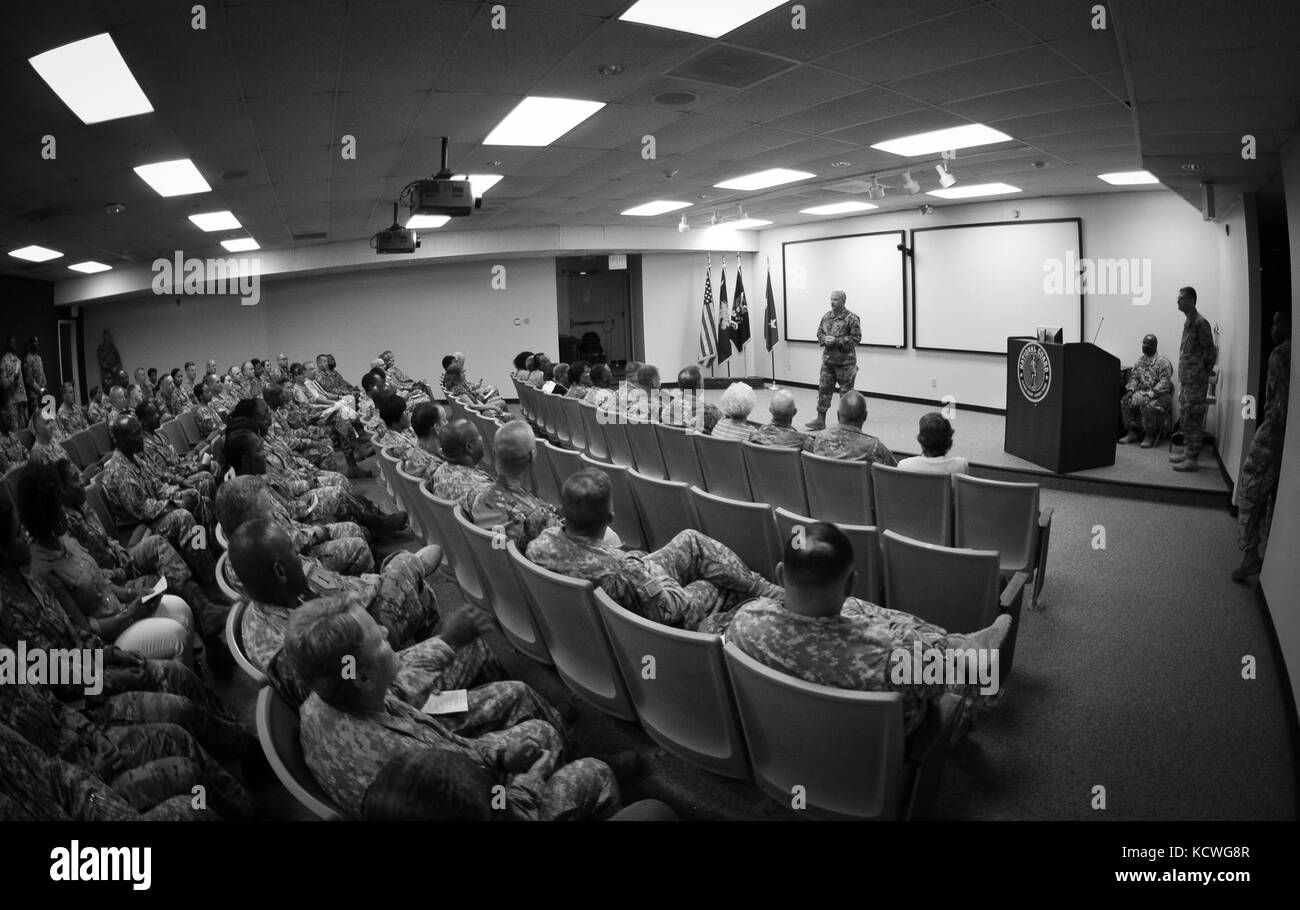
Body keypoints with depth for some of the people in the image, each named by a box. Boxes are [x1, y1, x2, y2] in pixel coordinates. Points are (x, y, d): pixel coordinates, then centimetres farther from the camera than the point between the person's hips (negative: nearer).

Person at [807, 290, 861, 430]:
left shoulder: (851, 318, -12)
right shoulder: (827, 316, 8)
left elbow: (856, 338, -15)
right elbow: (819, 333, 15)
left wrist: (836, 341, -21)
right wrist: (825, 339, -8)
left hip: (845, 361, -6)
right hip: (828, 359, 6)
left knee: (845, 392, 5)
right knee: (823, 388, 5)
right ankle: (820, 420, 10)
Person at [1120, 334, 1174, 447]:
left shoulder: (1163, 361, -8)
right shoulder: (1140, 360, 14)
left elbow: (1164, 382, -16)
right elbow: (1133, 377, 13)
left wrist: (1151, 393, -28)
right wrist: (1130, 389, -8)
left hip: (1158, 394, -6)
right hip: (1141, 391, 6)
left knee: (1149, 405, -35)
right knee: (1125, 401, -18)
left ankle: (1149, 436, -19)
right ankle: (1131, 433, -10)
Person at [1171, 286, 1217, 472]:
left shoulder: (1200, 323, -14)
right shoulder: (1188, 322, 14)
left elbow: (1210, 352, -15)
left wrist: (1202, 373, -10)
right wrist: (1183, 377, 16)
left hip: (1195, 381, -9)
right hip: (1186, 380, 9)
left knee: (1193, 419, -6)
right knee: (1184, 417, 15)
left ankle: (1193, 460, -2)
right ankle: (1188, 452, 24)